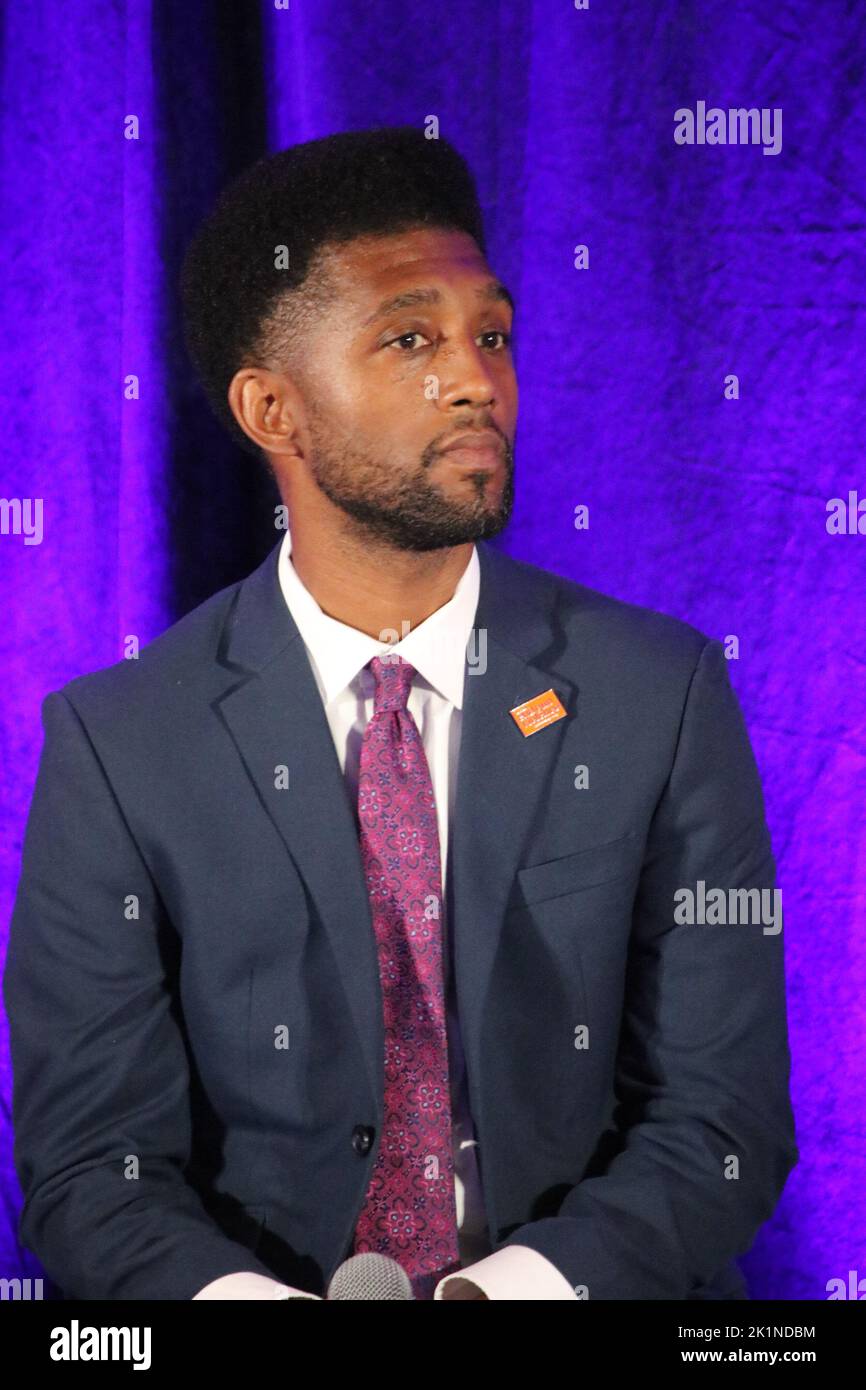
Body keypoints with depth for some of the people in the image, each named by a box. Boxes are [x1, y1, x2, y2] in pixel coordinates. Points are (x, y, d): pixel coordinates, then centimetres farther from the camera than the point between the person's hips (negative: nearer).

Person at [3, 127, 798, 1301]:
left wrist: (520, 1282, -19)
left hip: (575, 1286, 2)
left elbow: (722, 1121, -2)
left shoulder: (662, 696, -2)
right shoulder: (119, 745, -3)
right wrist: (236, 1292, -22)